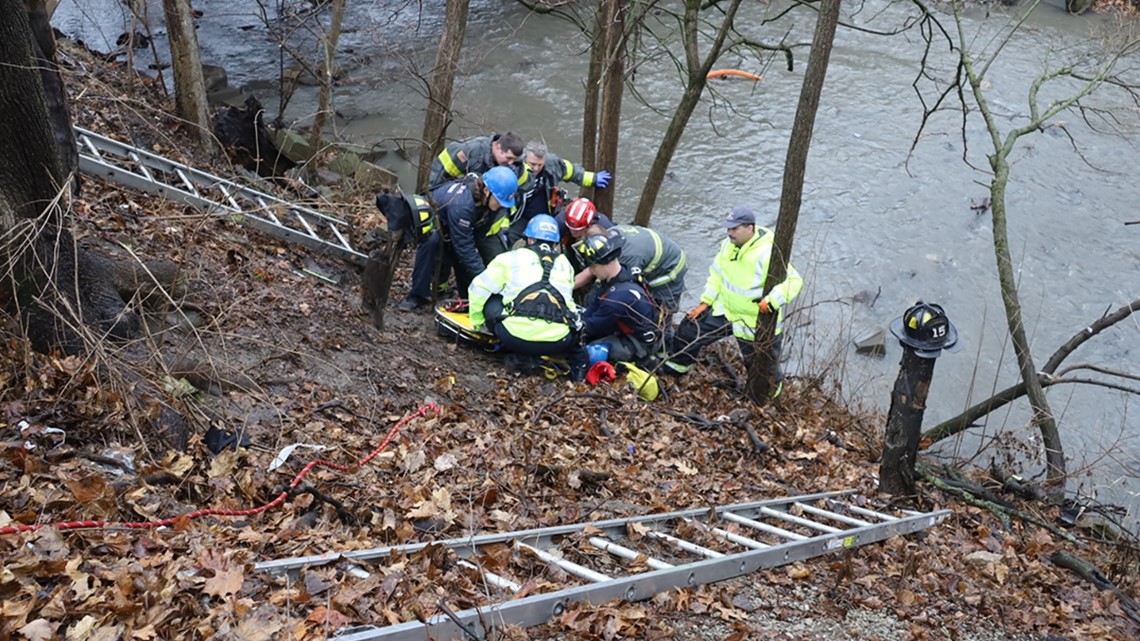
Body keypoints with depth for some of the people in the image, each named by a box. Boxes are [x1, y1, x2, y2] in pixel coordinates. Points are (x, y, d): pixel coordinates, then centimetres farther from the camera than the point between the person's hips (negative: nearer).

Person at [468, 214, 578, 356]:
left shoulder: (512, 258, 14)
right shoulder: (565, 263, 23)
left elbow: (479, 288, 16)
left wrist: (478, 323, 31)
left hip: (516, 339, -2)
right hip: (558, 344, 2)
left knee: (490, 301, 21)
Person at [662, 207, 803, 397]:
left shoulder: (767, 254, -30)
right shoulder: (729, 245, -5)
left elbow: (794, 281, -31)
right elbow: (717, 275, 8)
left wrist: (771, 301, -43)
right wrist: (705, 302, 4)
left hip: (755, 323, -6)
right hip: (725, 309, 6)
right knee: (690, 329, 6)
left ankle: (773, 387, 46)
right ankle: (676, 364, 30)